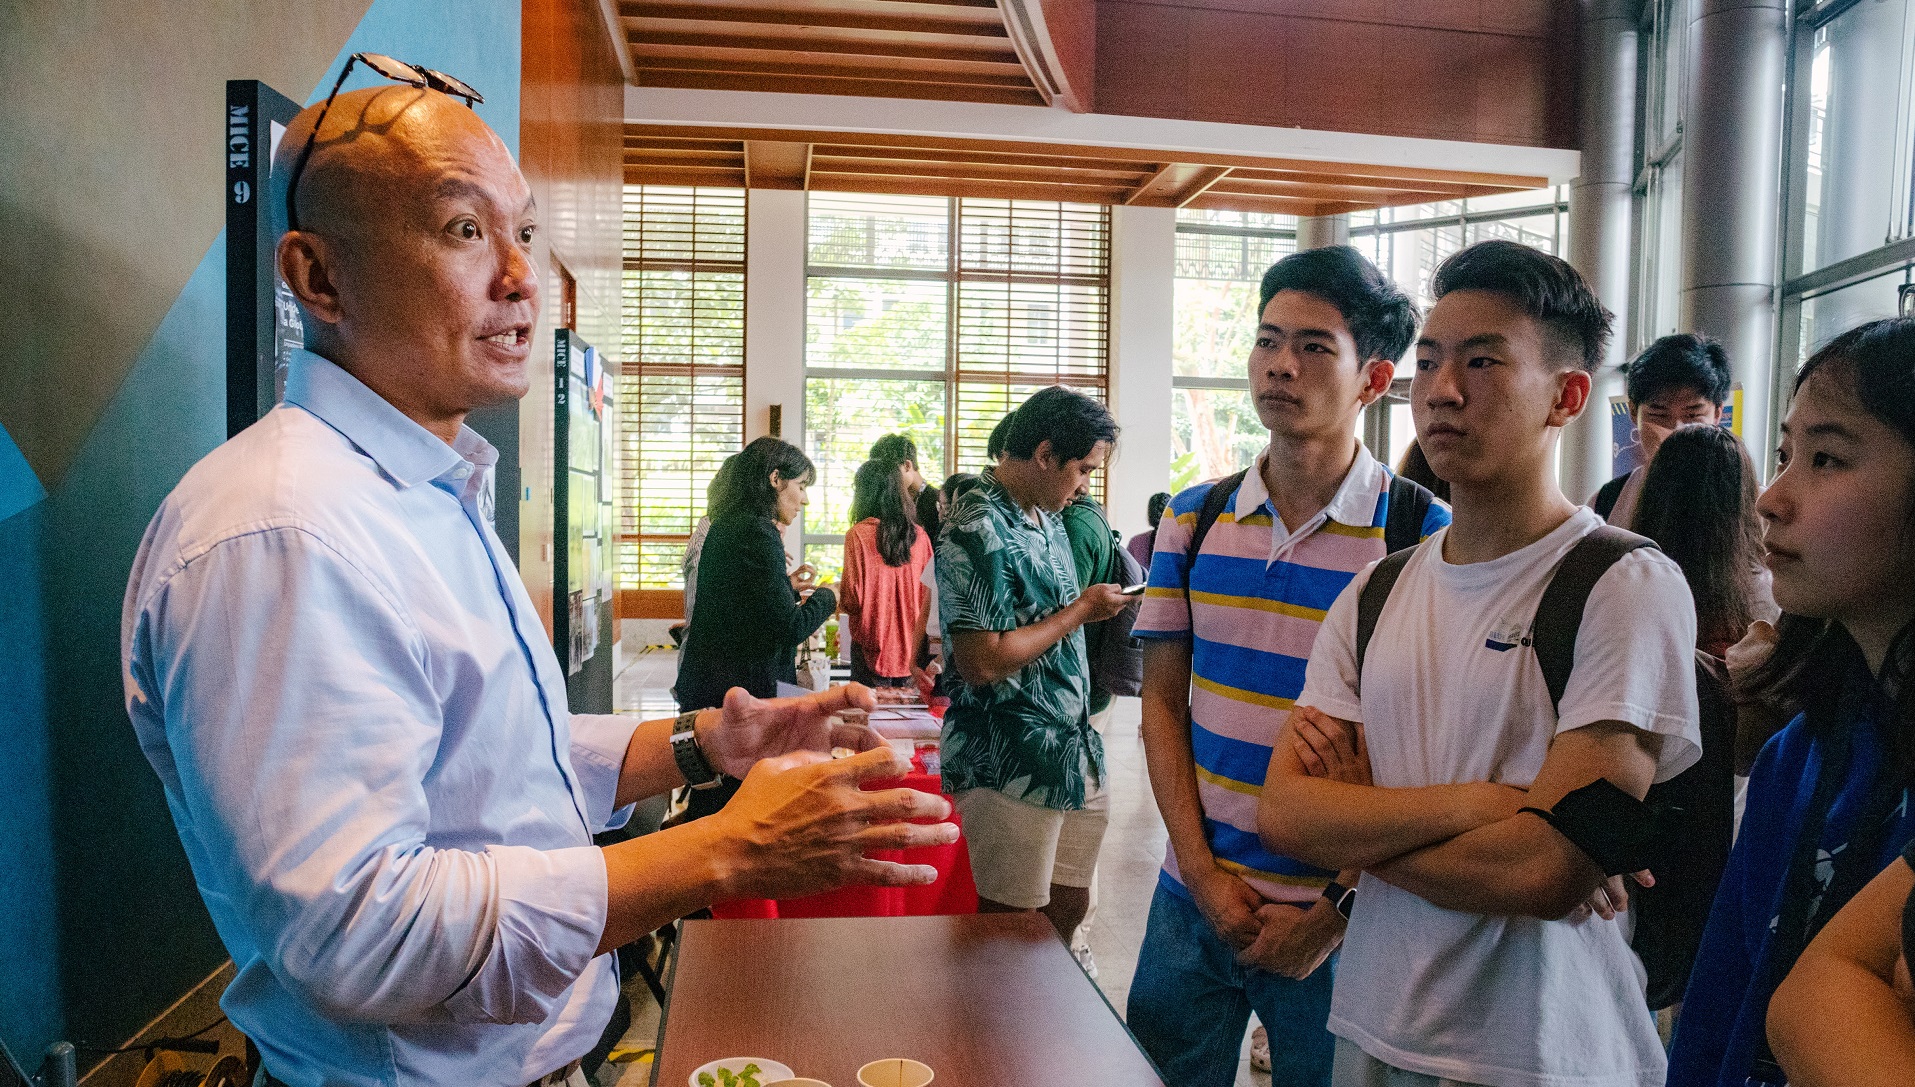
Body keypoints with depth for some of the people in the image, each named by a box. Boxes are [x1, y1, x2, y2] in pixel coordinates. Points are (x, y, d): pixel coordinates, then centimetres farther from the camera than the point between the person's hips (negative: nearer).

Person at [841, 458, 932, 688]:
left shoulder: (859, 534, -11)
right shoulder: (919, 535, 1)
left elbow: (852, 600, -12)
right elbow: (929, 595, 7)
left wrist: (832, 597, 10)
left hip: (873, 649, -4)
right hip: (912, 648, 4)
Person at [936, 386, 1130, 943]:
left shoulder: (1047, 517, 12)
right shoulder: (978, 529, -18)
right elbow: (982, 663, -24)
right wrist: (1082, 610, -15)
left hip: (1073, 754, 9)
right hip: (1013, 769, -9)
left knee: (1069, 909, 17)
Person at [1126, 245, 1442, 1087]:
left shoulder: (1425, 539, -11)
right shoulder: (1193, 519, 2)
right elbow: (1163, 702, 4)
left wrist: (1333, 913, -11)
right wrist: (1203, 872, -3)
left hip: (1340, 921, -3)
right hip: (1193, 897, 4)